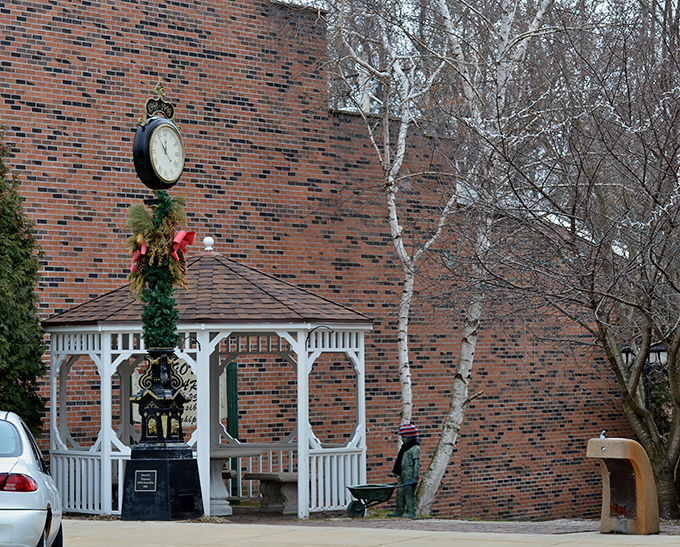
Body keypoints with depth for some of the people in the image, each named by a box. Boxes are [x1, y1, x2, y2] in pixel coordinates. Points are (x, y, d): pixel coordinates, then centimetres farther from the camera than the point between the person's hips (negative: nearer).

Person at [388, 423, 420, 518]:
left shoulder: (415, 448, -9)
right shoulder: (405, 448, 18)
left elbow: (417, 463, -14)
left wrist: (415, 477, -19)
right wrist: (396, 471, 22)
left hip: (410, 474, -9)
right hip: (403, 474, 9)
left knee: (409, 492, -8)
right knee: (400, 492, 9)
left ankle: (411, 512, -5)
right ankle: (399, 511, 14)